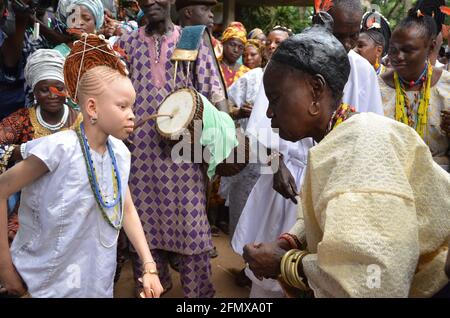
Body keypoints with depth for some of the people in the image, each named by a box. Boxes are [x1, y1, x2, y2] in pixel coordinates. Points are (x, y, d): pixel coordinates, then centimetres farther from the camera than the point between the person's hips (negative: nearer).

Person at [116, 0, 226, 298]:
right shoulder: (128, 43, 11)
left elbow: (214, 92, 0)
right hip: (141, 146, 2)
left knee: (189, 216, 2)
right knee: (146, 214, 10)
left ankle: (197, 288, 18)